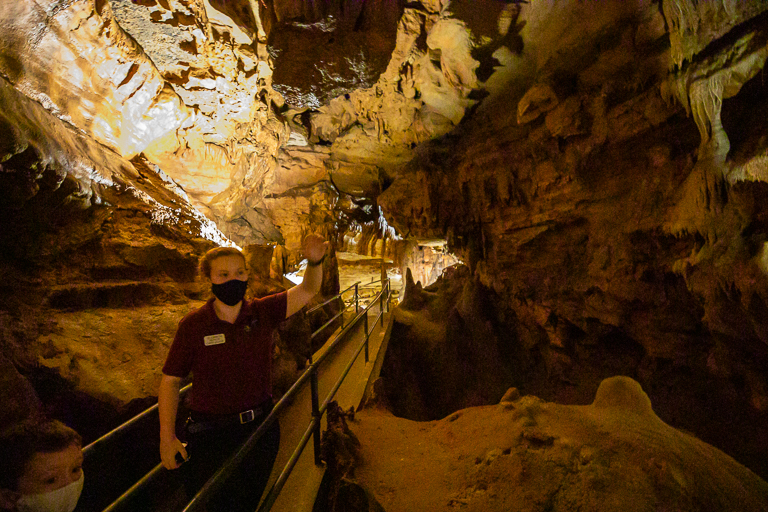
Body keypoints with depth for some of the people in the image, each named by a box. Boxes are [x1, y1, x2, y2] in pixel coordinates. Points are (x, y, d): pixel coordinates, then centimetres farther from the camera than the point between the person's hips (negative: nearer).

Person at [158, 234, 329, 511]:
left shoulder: (262, 312, -7)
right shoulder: (193, 325, -13)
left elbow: (307, 291, -14)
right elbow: (170, 381, -7)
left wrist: (314, 261, -34)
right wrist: (167, 437, -11)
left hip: (261, 426, 3)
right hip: (212, 435, -3)